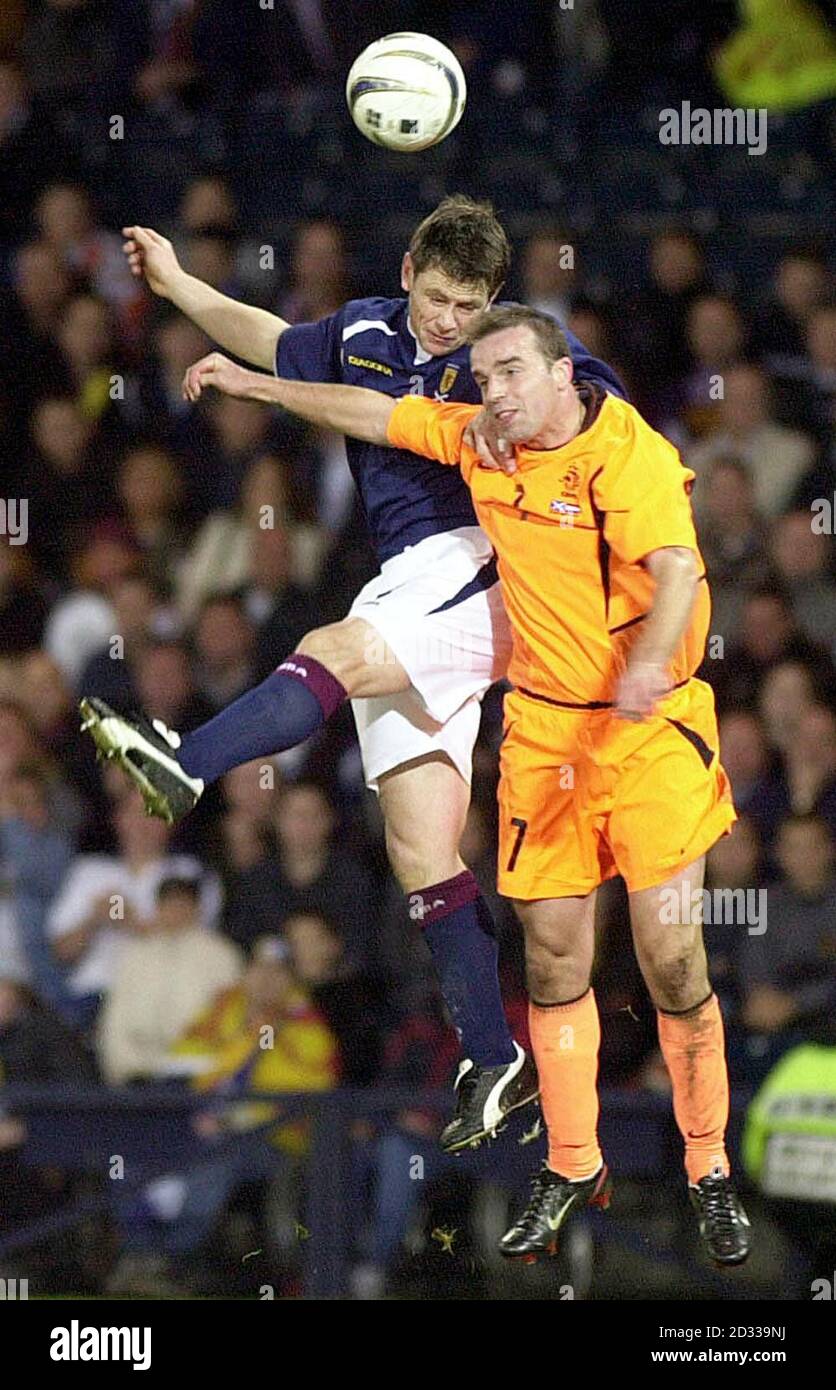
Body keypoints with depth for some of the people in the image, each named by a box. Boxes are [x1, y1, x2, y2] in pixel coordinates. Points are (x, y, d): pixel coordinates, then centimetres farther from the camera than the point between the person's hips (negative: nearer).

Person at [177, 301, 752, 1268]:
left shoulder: (632, 455, -16)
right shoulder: (478, 439, 4)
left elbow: (676, 569, -31)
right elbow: (370, 413, 20)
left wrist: (649, 663, -50)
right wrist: (252, 384, 29)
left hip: (650, 726, -5)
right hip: (543, 727, 5)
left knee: (669, 953, -9)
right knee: (552, 955, 5)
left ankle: (709, 1170, 5)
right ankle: (571, 1169, 17)